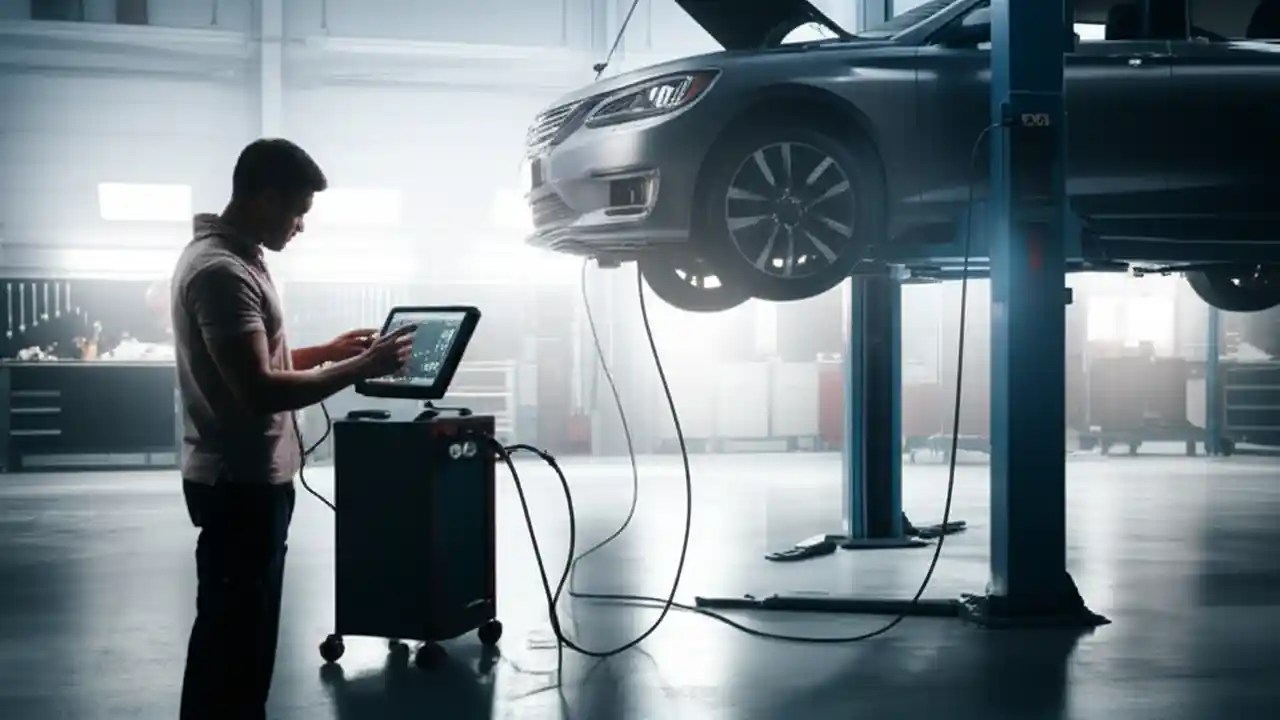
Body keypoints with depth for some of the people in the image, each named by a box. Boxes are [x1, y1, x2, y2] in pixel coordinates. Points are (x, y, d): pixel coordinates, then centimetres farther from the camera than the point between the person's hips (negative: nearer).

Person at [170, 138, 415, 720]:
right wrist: (361, 368, -20)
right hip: (239, 483, -10)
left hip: (250, 478, 10)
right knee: (233, 636, -1)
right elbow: (260, 390, -27)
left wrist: (328, 351, 11)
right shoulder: (221, 271, -21)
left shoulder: (235, 260, 12)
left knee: (244, 631, 18)